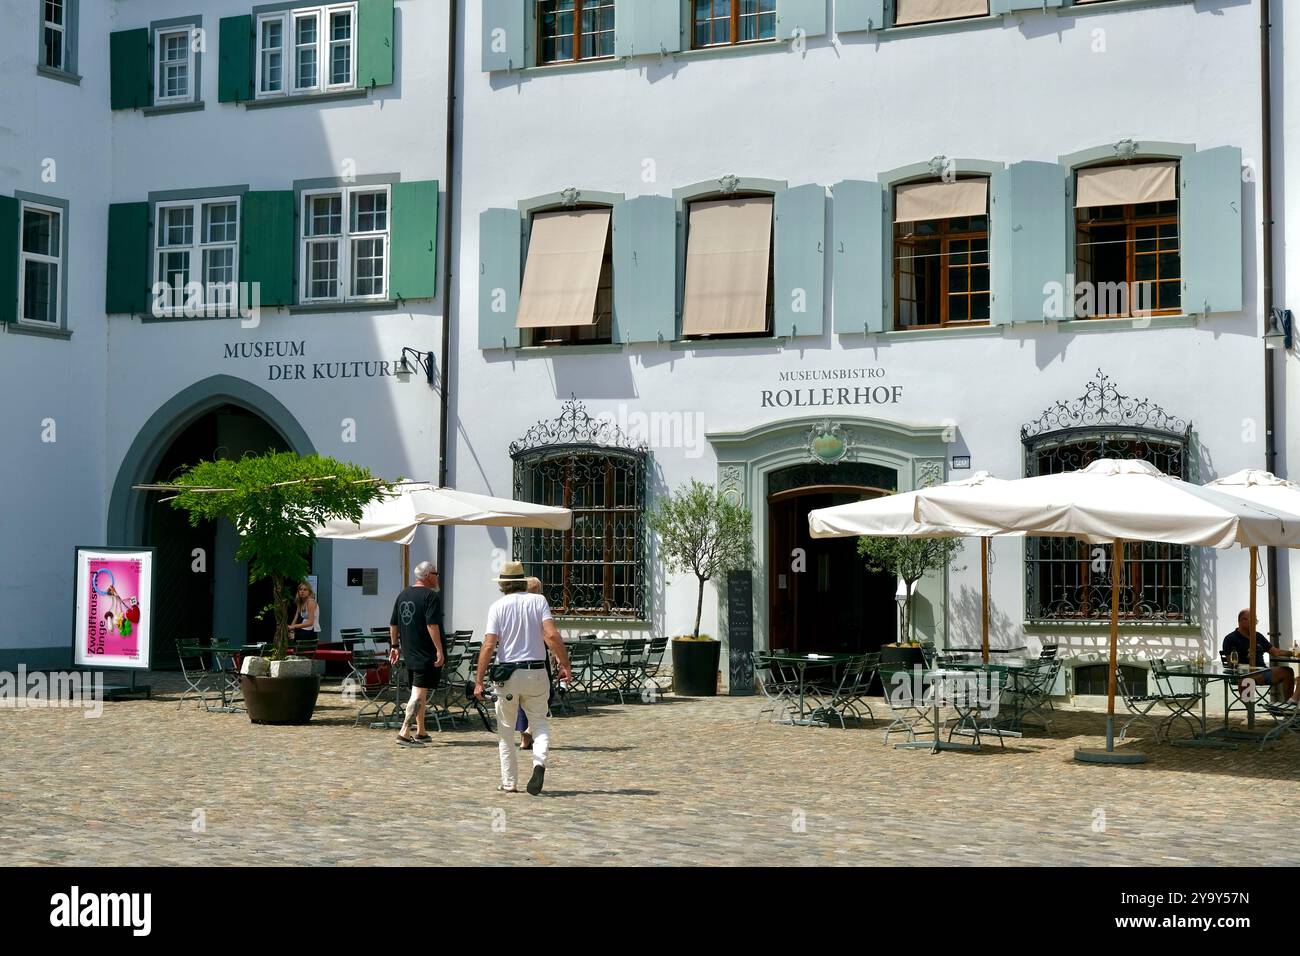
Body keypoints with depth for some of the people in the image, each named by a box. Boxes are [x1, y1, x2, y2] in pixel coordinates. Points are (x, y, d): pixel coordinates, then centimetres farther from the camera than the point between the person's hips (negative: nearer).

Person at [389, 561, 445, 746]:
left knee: (419, 693, 17)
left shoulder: (403, 595, 12)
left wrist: (395, 646, 23)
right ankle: (404, 732, -16)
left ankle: (421, 732, 24)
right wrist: (439, 650, -20)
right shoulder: (431, 596, -12)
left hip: (410, 653, 8)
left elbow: (393, 624, 15)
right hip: (427, 654, -8)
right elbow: (432, 625, -21)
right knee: (419, 693, -8)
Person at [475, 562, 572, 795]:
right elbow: (552, 635, -10)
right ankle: (539, 761, -16)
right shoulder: (538, 601, 2)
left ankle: (509, 783, 11)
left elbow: (489, 645, -8)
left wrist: (478, 681, -6)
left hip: (507, 674, -1)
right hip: (536, 672, 1)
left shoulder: (498, 606, -1)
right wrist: (565, 665, -4)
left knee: (506, 730, 11)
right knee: (540, 722, 12)